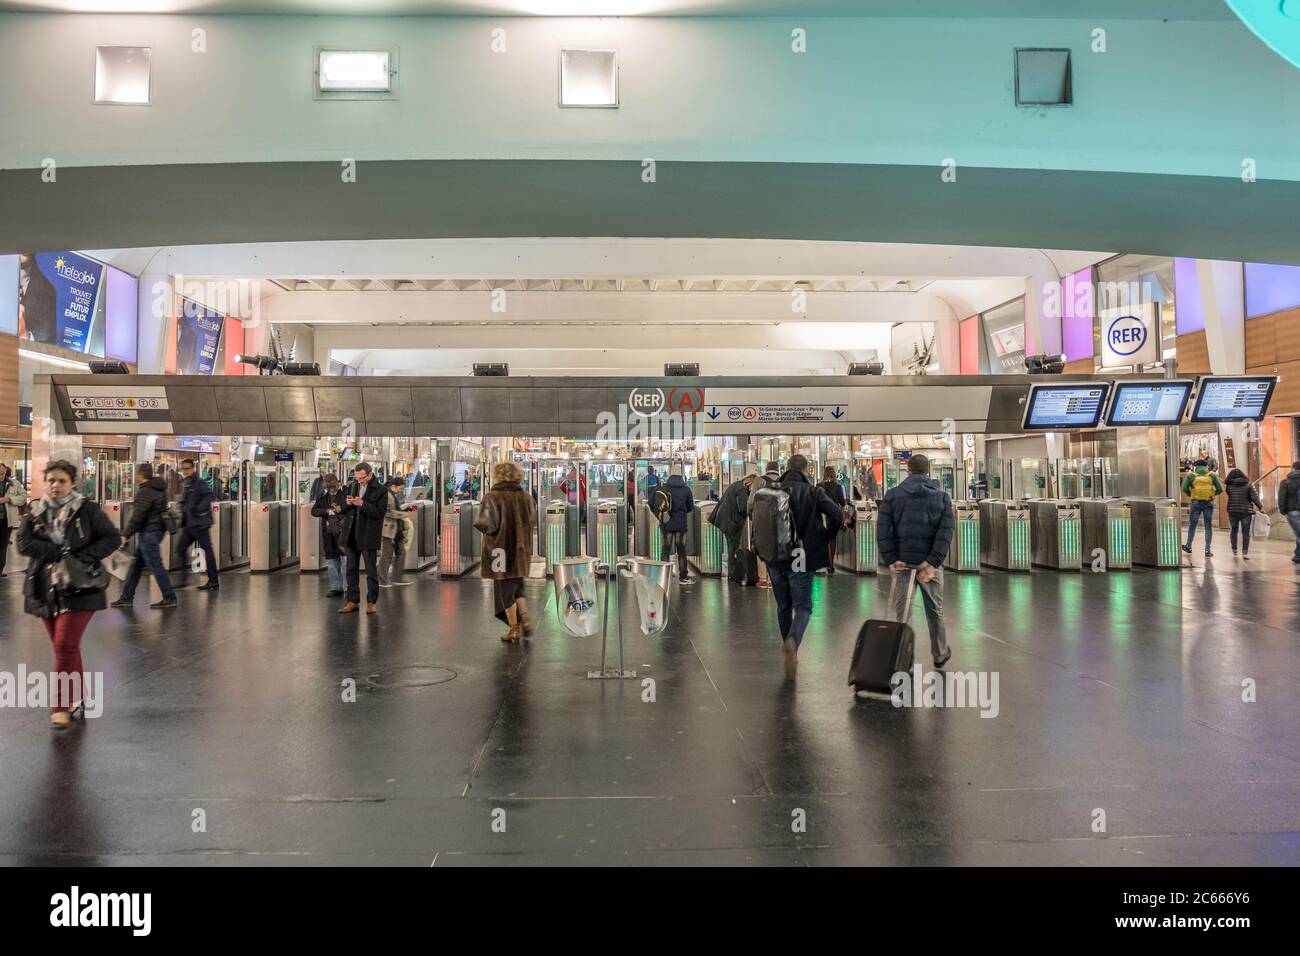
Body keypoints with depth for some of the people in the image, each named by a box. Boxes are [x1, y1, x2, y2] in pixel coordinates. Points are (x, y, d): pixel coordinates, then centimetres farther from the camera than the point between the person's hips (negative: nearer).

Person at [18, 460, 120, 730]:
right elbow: (24, 543, -8)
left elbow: (111, 538, -5)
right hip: (46, 589, 4)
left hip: (78, 589, -4)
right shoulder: (35, 513, 5)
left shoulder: (87, 510, -4)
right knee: (62, 647, 12)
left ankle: (63, 706, -6)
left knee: (66, 645, -11)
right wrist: (62, 552, -16)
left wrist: (82, 558, -15)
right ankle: (77, 700, 25)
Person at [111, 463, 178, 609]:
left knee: (156, 566, -5)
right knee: (136, 565, 15)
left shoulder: (145, 492, -17)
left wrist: (125, 535, -13)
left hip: (148, 534, -10)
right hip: (157, 530, 10)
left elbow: (137, 516, -19)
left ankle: (169, 598, -1)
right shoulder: (159, 490, 12)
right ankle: (127, 597, 21)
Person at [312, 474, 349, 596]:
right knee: (331, 559, 10)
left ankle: (347, 587, 1)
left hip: (343, 530, -5)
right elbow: (314, 511, 6)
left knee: (345, 558, -7)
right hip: (328, 531, 5)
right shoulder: (322, 495, 8)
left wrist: (342, 508, -20)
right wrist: (328, 511, -9)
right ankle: (335, 587, 19)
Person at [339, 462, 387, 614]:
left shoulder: (380, 490, -8)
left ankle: (371, 602, 12)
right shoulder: (353, 486, 12)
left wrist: (362, 504, -23)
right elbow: (343, 509, 16)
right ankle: (353, 601, 18)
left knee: (371, 571, 3)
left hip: (369, 537, -6)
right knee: (351, 570, 10)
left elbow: (380, 512, -16)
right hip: (352, 536, 6)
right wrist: (347, 503, -7)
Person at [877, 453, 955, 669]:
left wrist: (890, 560, -8)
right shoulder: (942, 496, 4)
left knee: (901, 613, 3)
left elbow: (882, 529, -7)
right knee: (935, 611, 16)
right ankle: (940, 655, 31)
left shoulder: (893, 494, 1)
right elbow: (947, 530, -7)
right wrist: (933, 562, -12)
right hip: (930, 562, 1)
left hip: (901, 562, -1)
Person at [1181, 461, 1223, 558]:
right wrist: (1212, 494, 16)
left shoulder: (1191, 476, -2)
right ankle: (1207, 550, 4)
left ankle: (1188, 547, 26)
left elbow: (1185, 488, -11)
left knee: (1192, 525, 13)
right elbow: (1220, 490, -3)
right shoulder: (1212, 476, 1)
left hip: (1196, 503, 0)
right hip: (1209, 503, 1)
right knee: (1208, 526, 7)